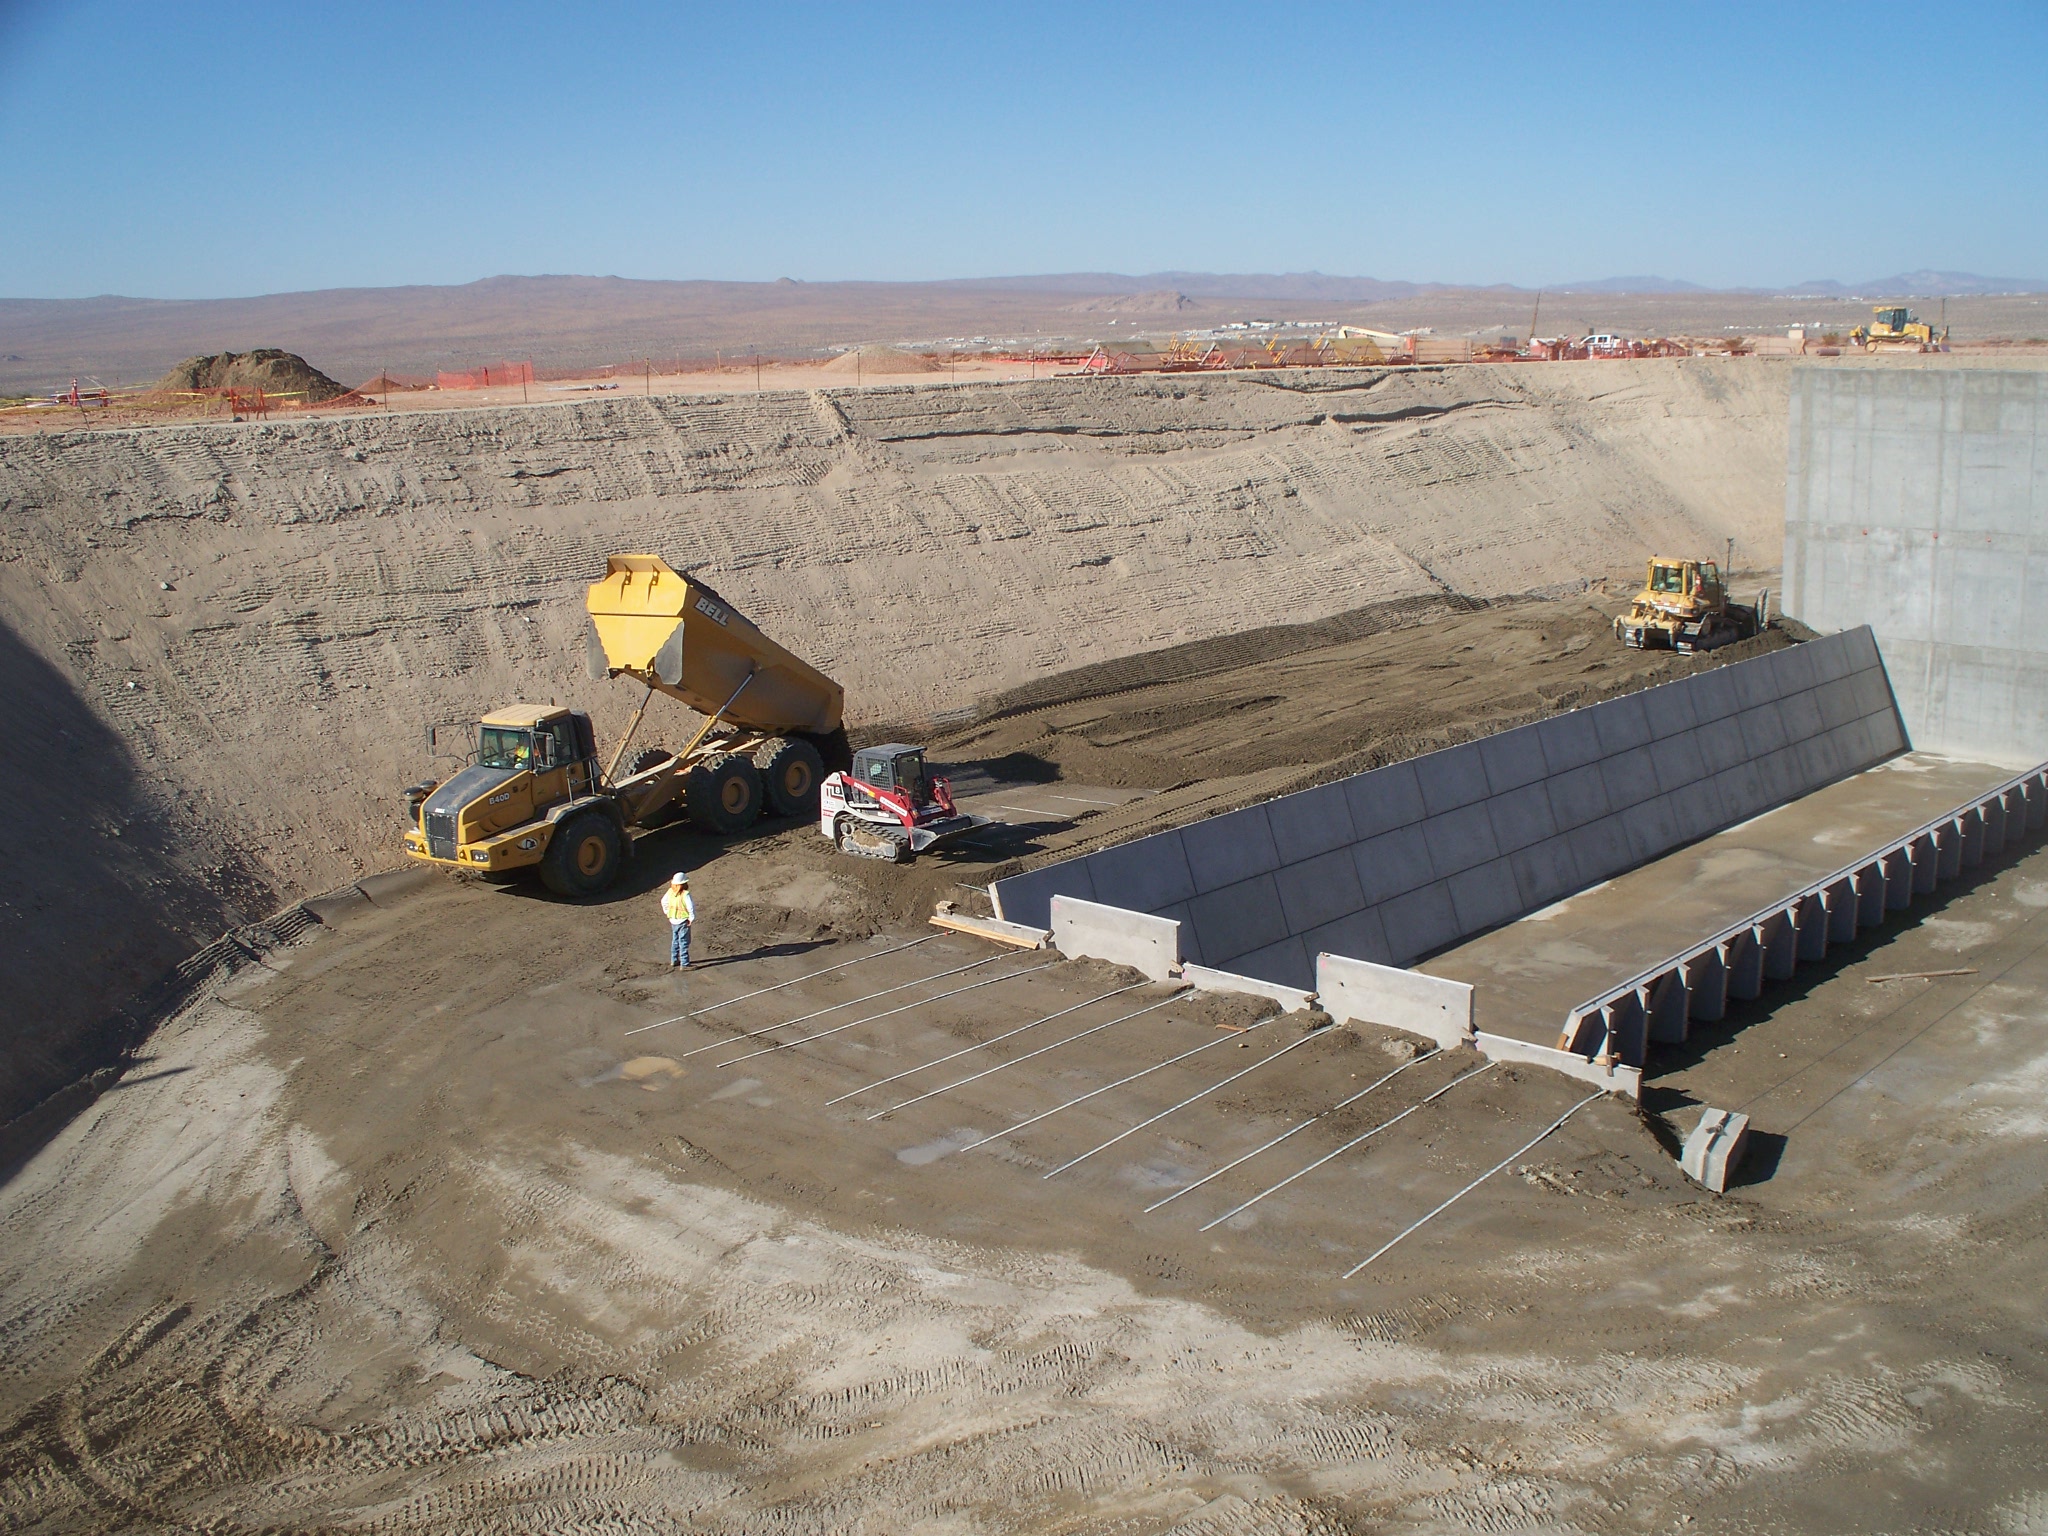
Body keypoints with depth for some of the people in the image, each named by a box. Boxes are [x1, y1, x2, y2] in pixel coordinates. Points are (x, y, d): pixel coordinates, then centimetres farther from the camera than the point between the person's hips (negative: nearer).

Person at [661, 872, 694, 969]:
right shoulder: (685, 894, -23)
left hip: (673, 920, 7)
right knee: (684, 942, 0)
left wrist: (667, 912, 20)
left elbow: (663, 901, 12)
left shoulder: (670, 892, -2)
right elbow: (691, 907, -26)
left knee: (675, 941, 21)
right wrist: (692, 918, -13)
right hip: (683, 921, -7)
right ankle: (684, 964, 1)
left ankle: (674, 961, 32)